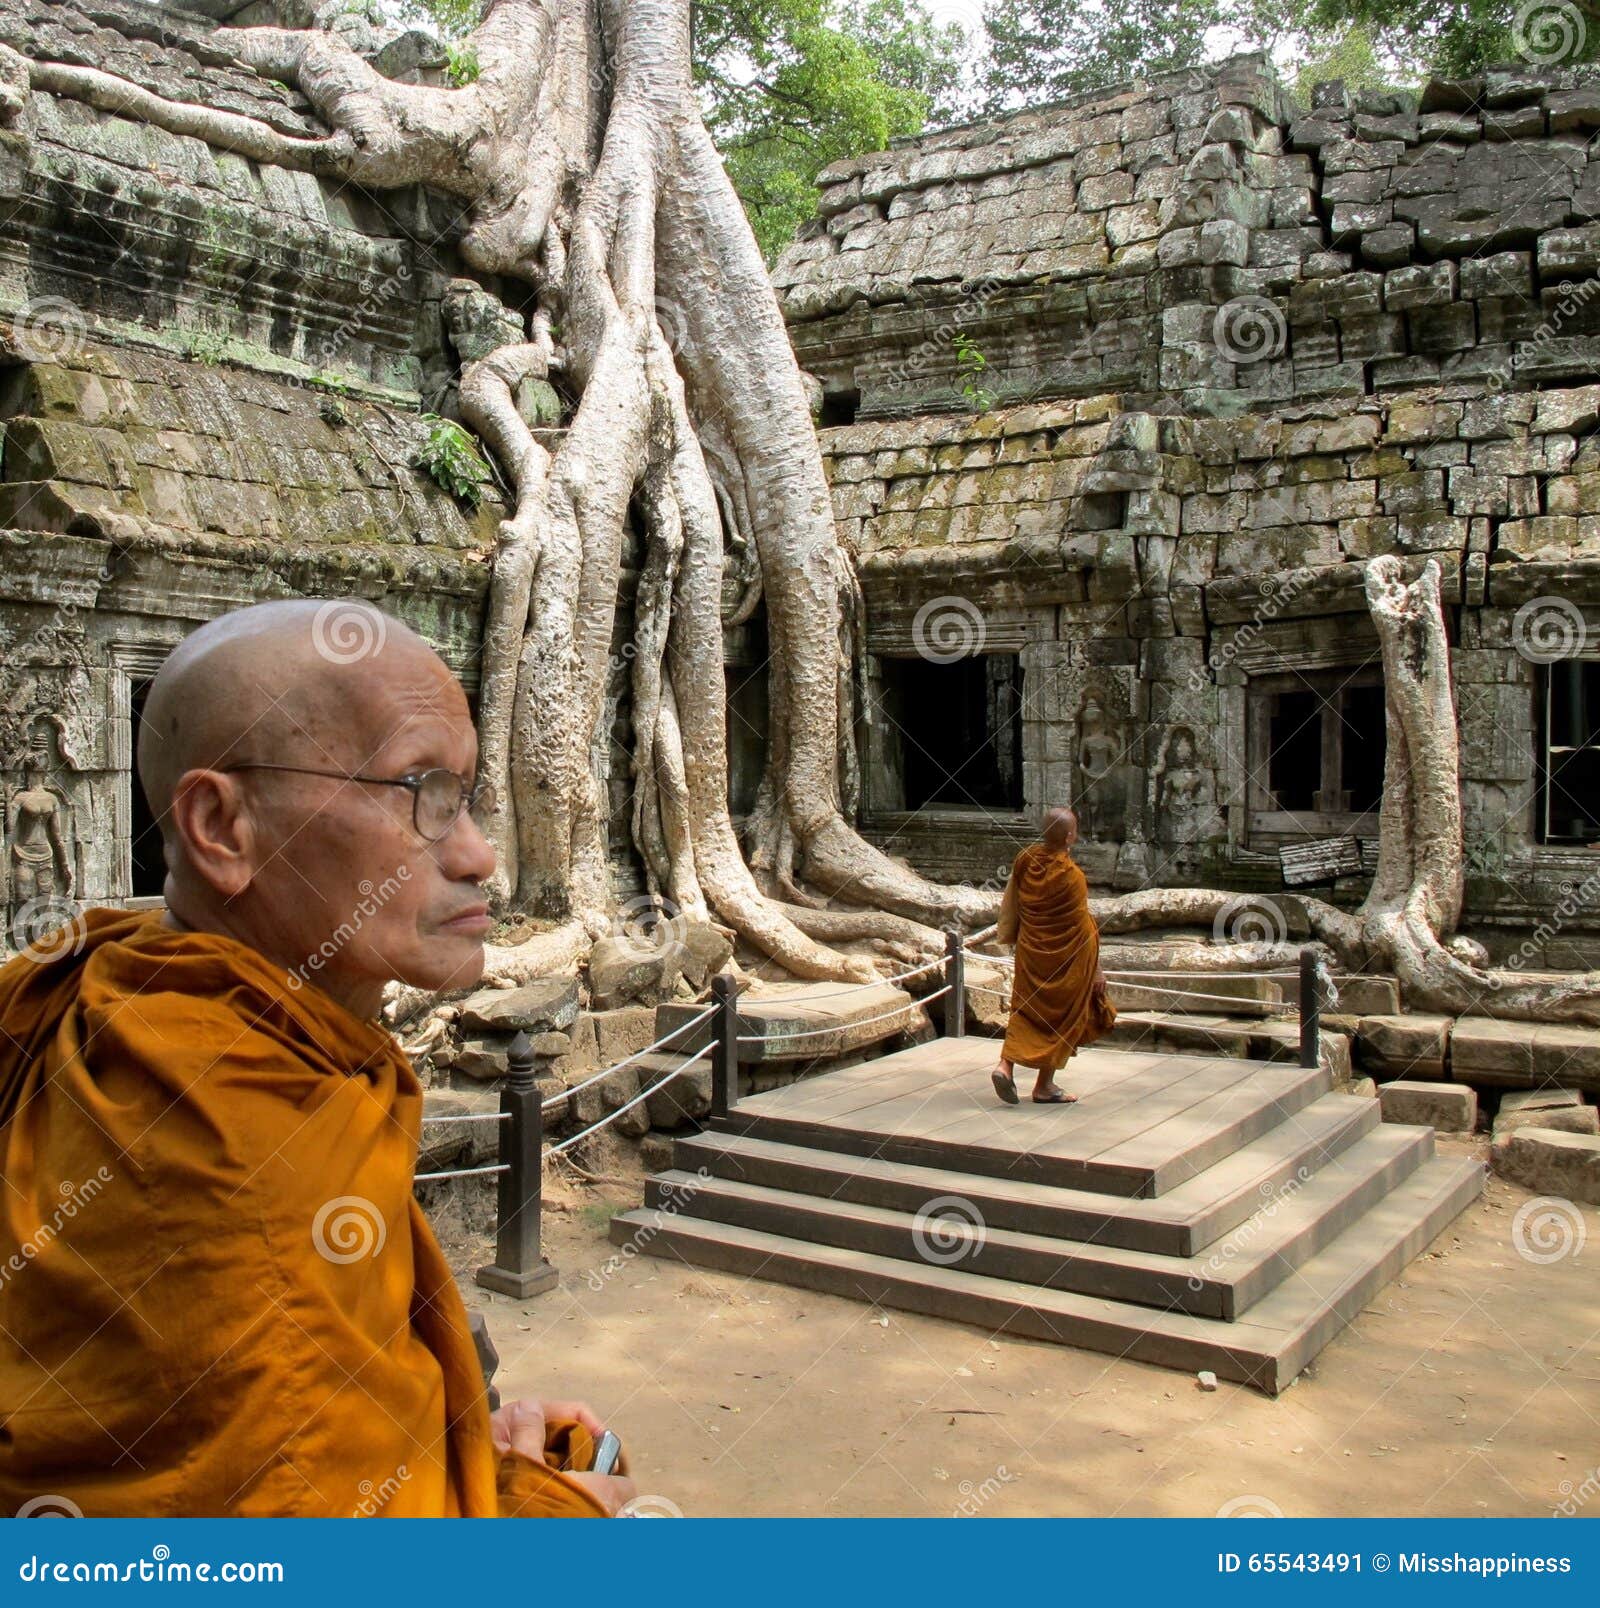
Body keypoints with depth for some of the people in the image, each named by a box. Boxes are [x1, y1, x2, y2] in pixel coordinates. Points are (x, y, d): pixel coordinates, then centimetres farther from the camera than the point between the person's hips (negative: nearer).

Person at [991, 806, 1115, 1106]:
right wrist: (1096, 969, -8)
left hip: (1030, 951, 5)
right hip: (1065, 957, -5)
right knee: (1061, 1017, 8)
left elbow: (1012, 906, 10)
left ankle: (1005, 1065, -3)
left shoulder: (1026, 859, -4)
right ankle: (1044, 1086, 15)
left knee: (1026, 1009, 16)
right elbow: (1083, 927, -16)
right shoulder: (1071, 875, -21)